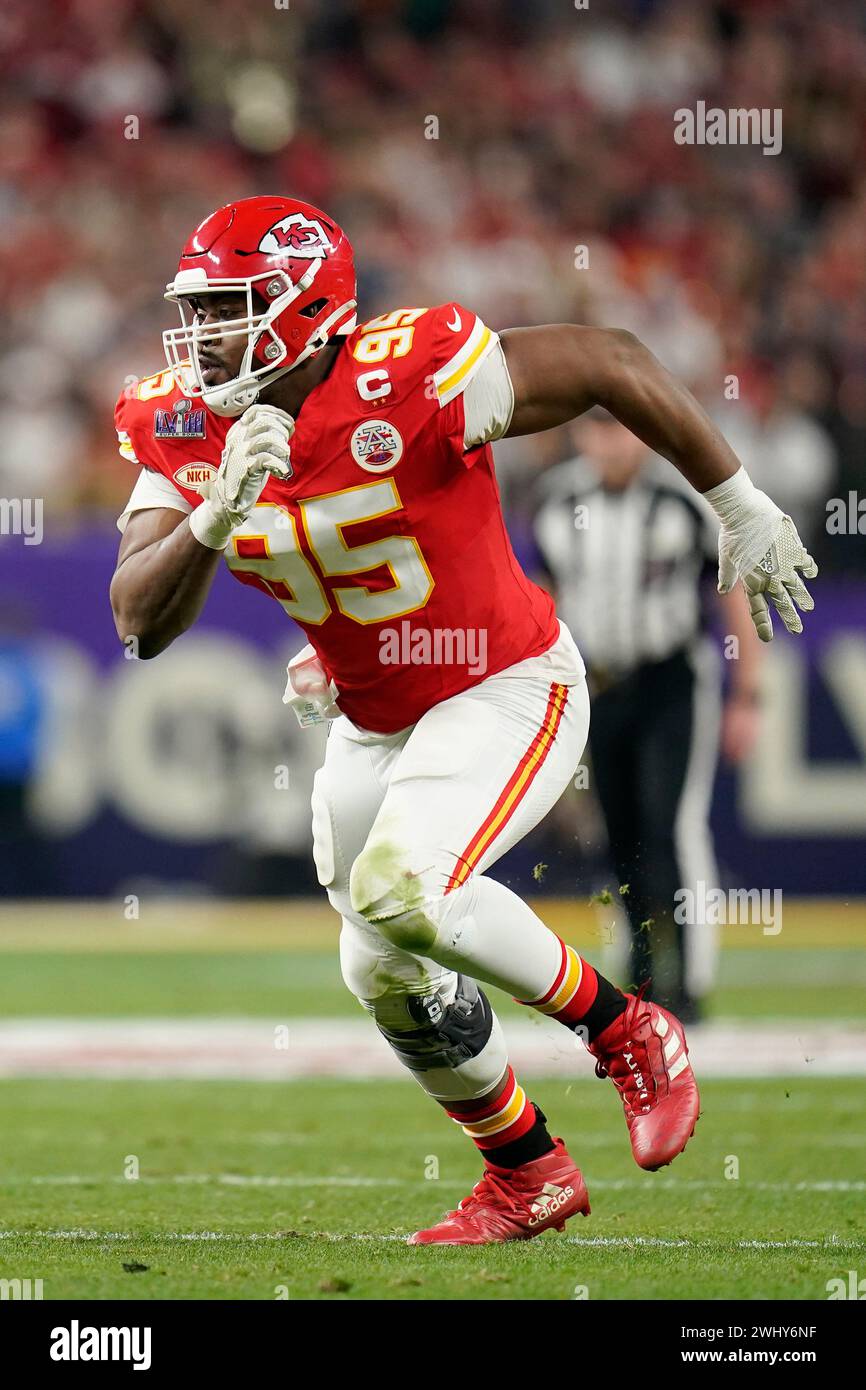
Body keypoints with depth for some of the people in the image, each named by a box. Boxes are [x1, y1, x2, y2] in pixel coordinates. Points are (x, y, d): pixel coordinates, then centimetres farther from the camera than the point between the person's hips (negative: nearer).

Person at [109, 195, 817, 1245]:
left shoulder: (408, 381, -28)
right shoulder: (183, 429, -11)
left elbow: (611, 365, -18)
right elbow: (141, 625, -16)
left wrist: (740, 509, -9)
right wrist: (215, 517, -34)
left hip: (506, 690, -7)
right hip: (374, 722, 7)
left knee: (400, 891, -28)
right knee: (389, 979, 14)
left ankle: (627, 1031, -6)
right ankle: (529, 1175, 38)